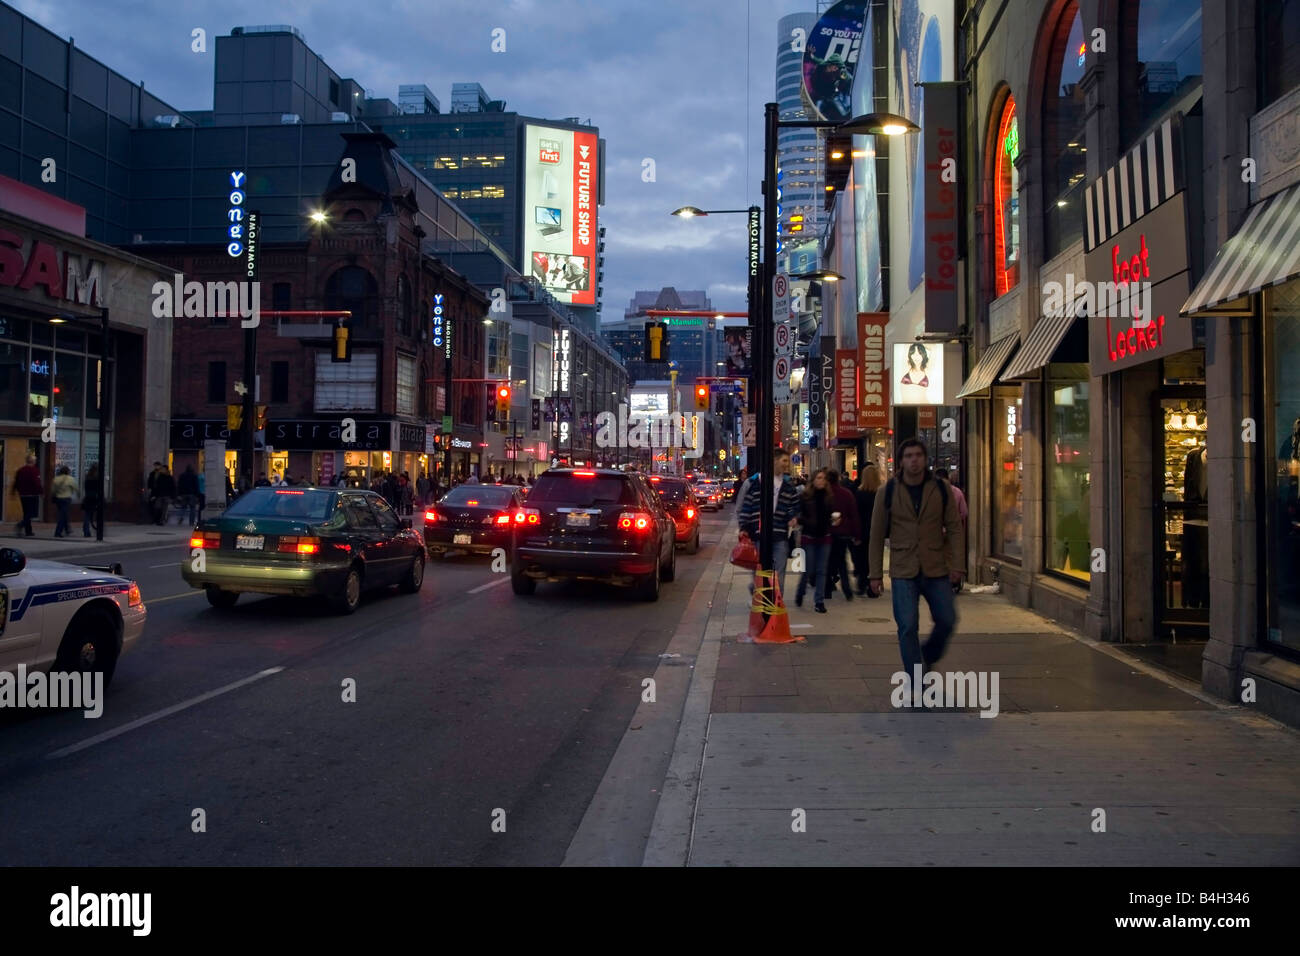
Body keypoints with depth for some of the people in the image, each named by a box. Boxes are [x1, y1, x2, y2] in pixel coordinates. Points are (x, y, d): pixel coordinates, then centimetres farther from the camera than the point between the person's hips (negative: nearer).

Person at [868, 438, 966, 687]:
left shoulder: (941, 489, 3)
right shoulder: (888, 491, 0)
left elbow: (955, 528, 4)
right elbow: (877, 534, 2)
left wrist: (957, 565, -5)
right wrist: (876, 574, 0)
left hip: (937, 570, 2)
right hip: (903, 572, -1)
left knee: (947, 621, 4)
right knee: (907, 627, -3)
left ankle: (926, 657, 33)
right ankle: (916, 683, 8)